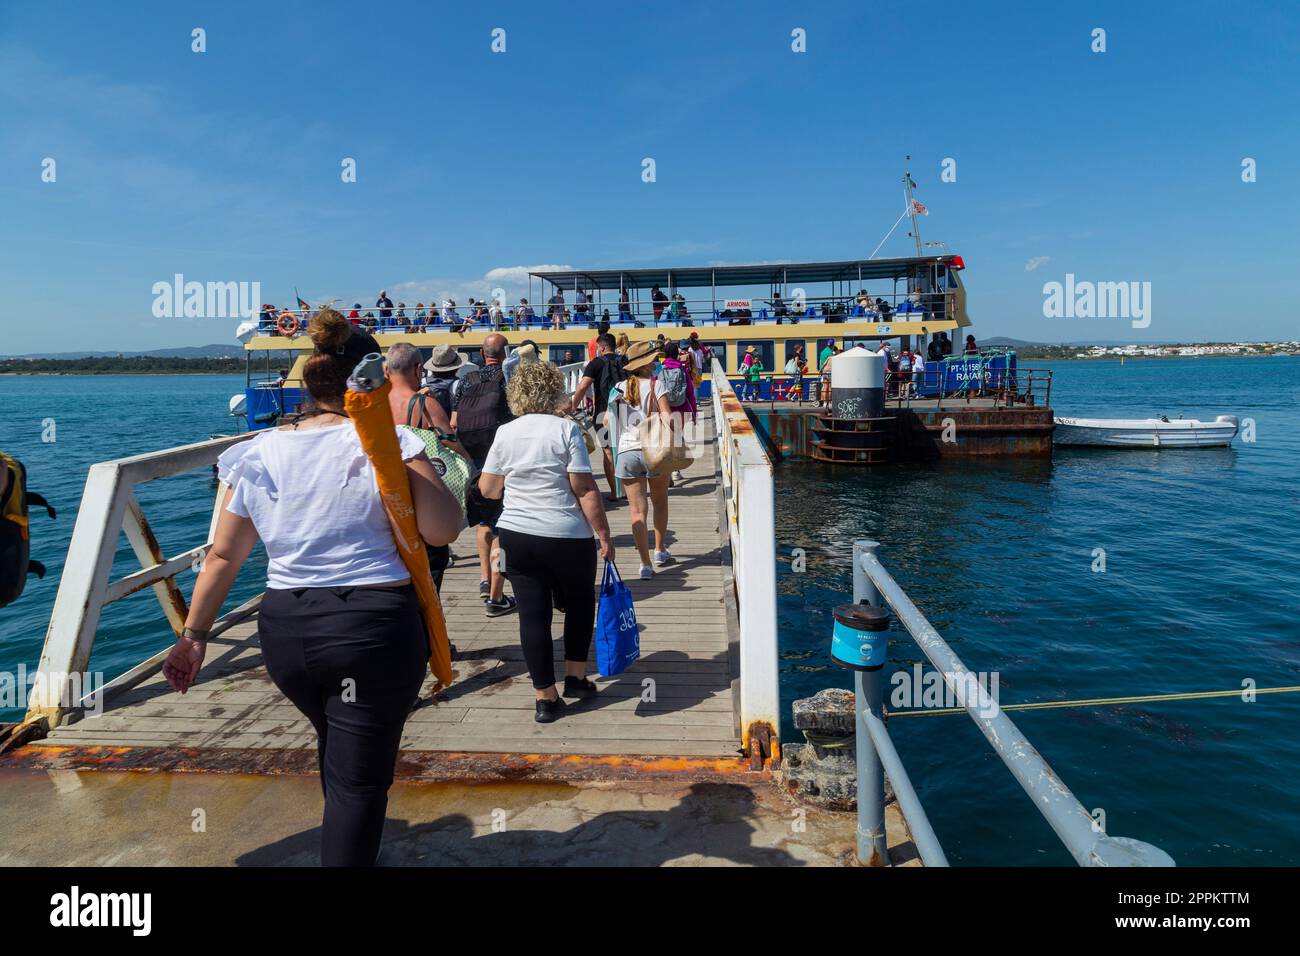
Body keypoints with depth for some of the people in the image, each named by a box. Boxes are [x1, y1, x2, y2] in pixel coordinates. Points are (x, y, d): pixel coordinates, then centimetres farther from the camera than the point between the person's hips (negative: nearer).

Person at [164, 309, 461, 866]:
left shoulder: (258, 455, 3)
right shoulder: (387, 444, -10)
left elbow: (222, 556, 7)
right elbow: (443, 529, -13)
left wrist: (194, 636, 17)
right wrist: (407, 456, -2)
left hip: (284, 631, 6)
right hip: (375, 629, -6)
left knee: (337, 749, 30)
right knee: (359, 778, 6)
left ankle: (347, 846, 52)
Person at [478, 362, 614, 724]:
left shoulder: (505, 433, 3)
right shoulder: (566, 429, -9)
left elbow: (488, 488, 7)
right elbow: (585, 490, -13)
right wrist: (603, 534, -6)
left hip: (516, 535, 3)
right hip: (567, 537, -3)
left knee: (533, 614, 8)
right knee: (580, 604, 20)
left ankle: (546, 697, 13)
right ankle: (576, 677, 24)